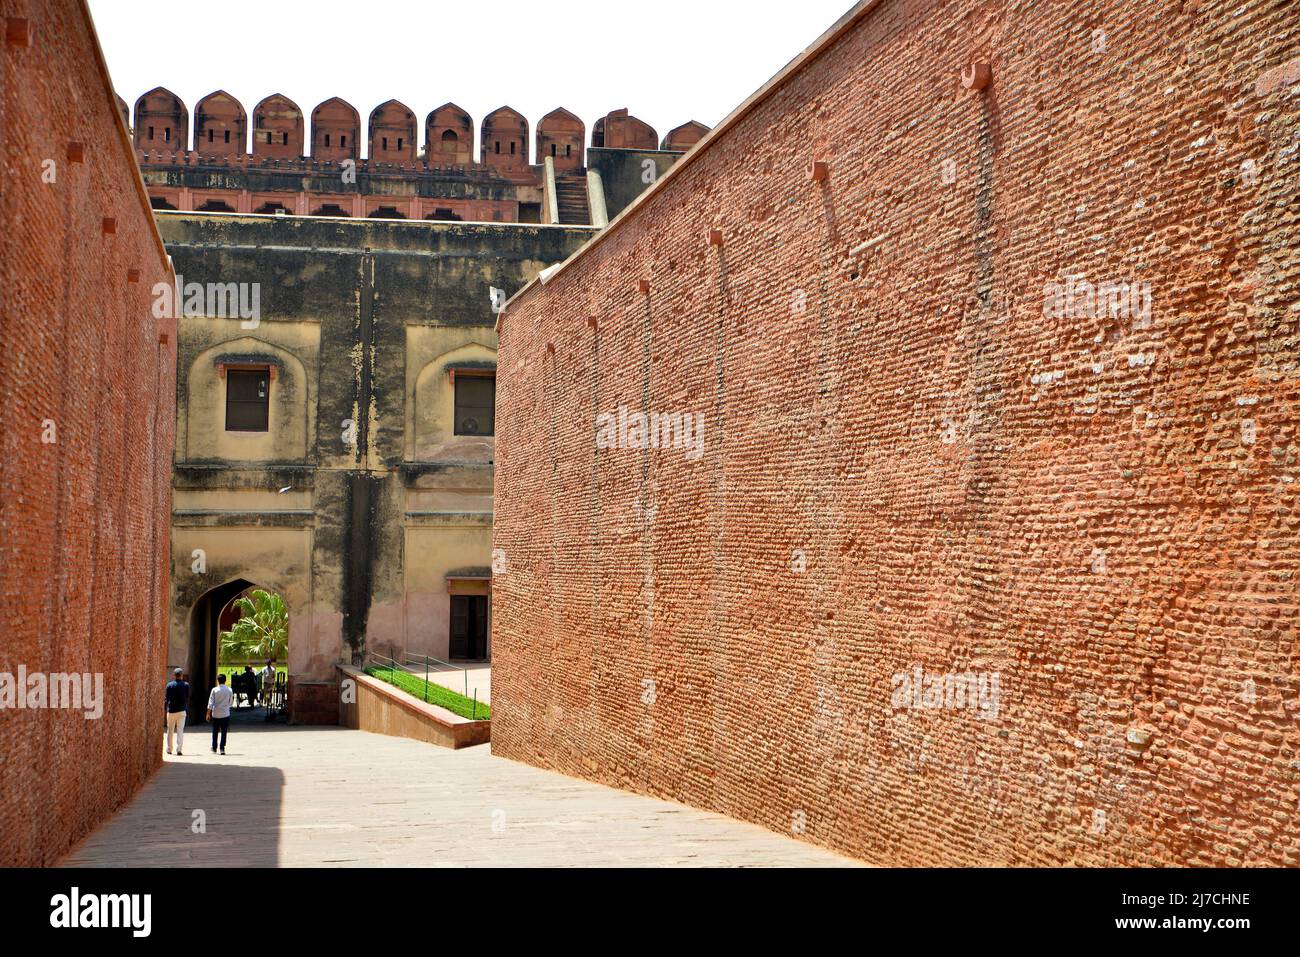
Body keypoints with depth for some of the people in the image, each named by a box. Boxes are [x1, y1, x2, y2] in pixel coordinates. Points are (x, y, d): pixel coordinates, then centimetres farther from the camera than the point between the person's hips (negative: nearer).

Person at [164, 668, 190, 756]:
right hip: (181, 710, 0)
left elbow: (166, 698, -6)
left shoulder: (169, 685, -3)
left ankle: (169, 749, 18)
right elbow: (188, 698, 2)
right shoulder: (186, 685, -2)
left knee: (170, 731, 12)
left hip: (171, 710, 0)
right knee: (180, 730, 0)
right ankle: (179, 748, -11)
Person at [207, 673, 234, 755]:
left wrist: (208, 713, -2)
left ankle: (214, 748, 18)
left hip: (215, 714, 0)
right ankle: (222, 748, -4)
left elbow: (211, 702, -6)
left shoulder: (214, 690, -6)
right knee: (224, 732, 3)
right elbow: (230, 702, 7)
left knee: (215, 732, 12)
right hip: (225, 714, 0)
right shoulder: (229, 690, -2)